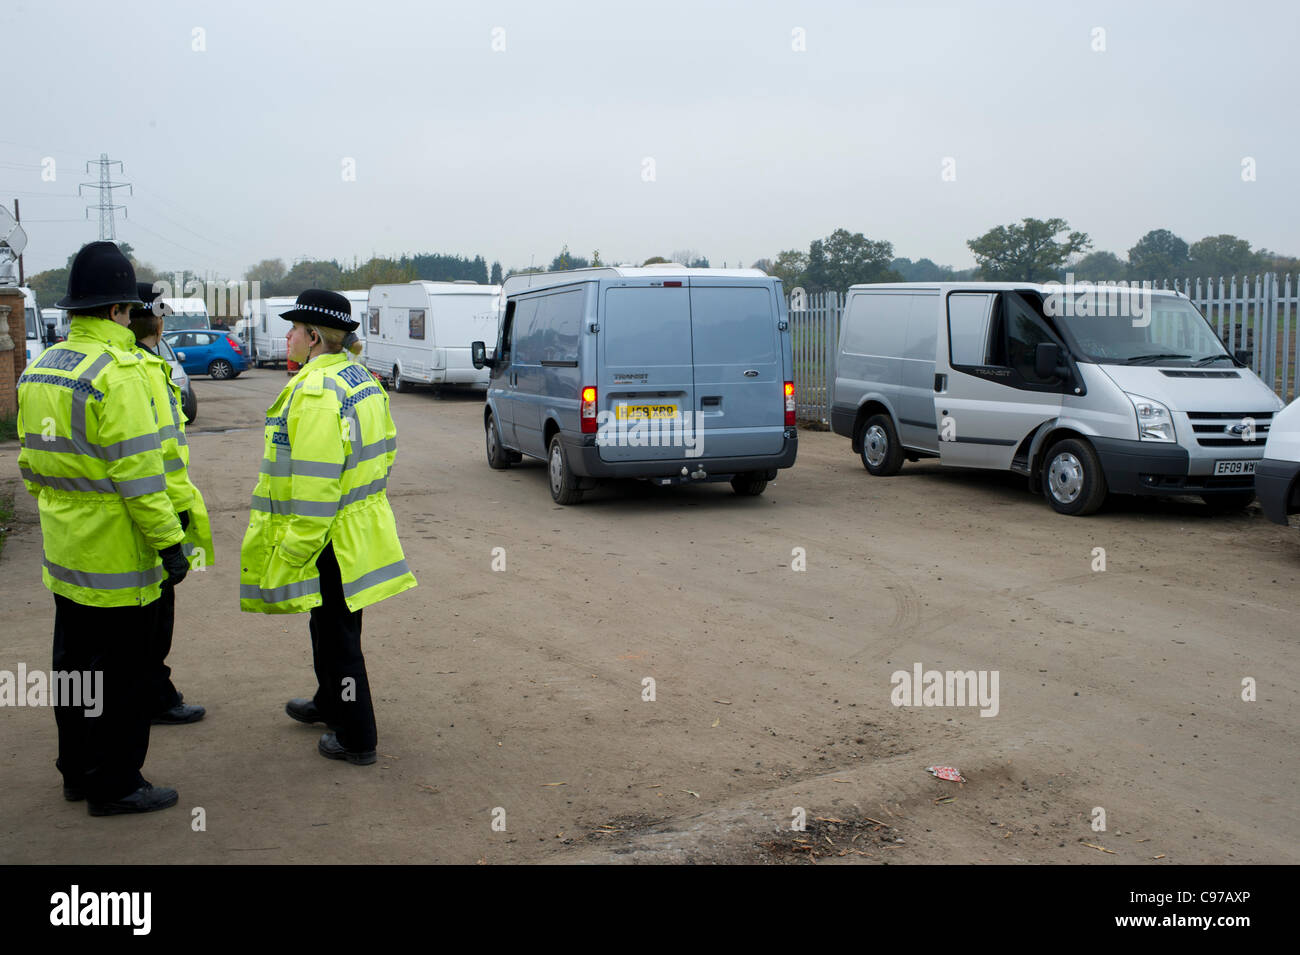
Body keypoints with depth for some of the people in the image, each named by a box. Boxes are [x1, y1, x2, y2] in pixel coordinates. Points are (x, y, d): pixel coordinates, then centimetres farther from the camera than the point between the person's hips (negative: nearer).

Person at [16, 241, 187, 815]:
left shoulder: (38, 370, 8)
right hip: (116, 557, -9)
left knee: (74, 665, 19)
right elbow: (137, 473, -23)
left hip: (63, 553, 9)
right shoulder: (115, 371, -19)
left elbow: (30, 464, 14)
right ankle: (114, 786, 14)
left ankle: (76, 772, 33)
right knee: (120, 675, 4)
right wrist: (169, 542, -18)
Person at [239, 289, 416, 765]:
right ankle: (330, 703, 43)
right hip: (359, 524, 10)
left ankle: (356, 738, 13)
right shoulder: (360, 378, 9)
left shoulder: (315, 391, -22)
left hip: (330, 538, -10)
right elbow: (382, 448, 16)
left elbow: (314, 481, -25)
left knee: (337, 635, 2)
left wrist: (293, 551, -20)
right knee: (329, 624, 25)